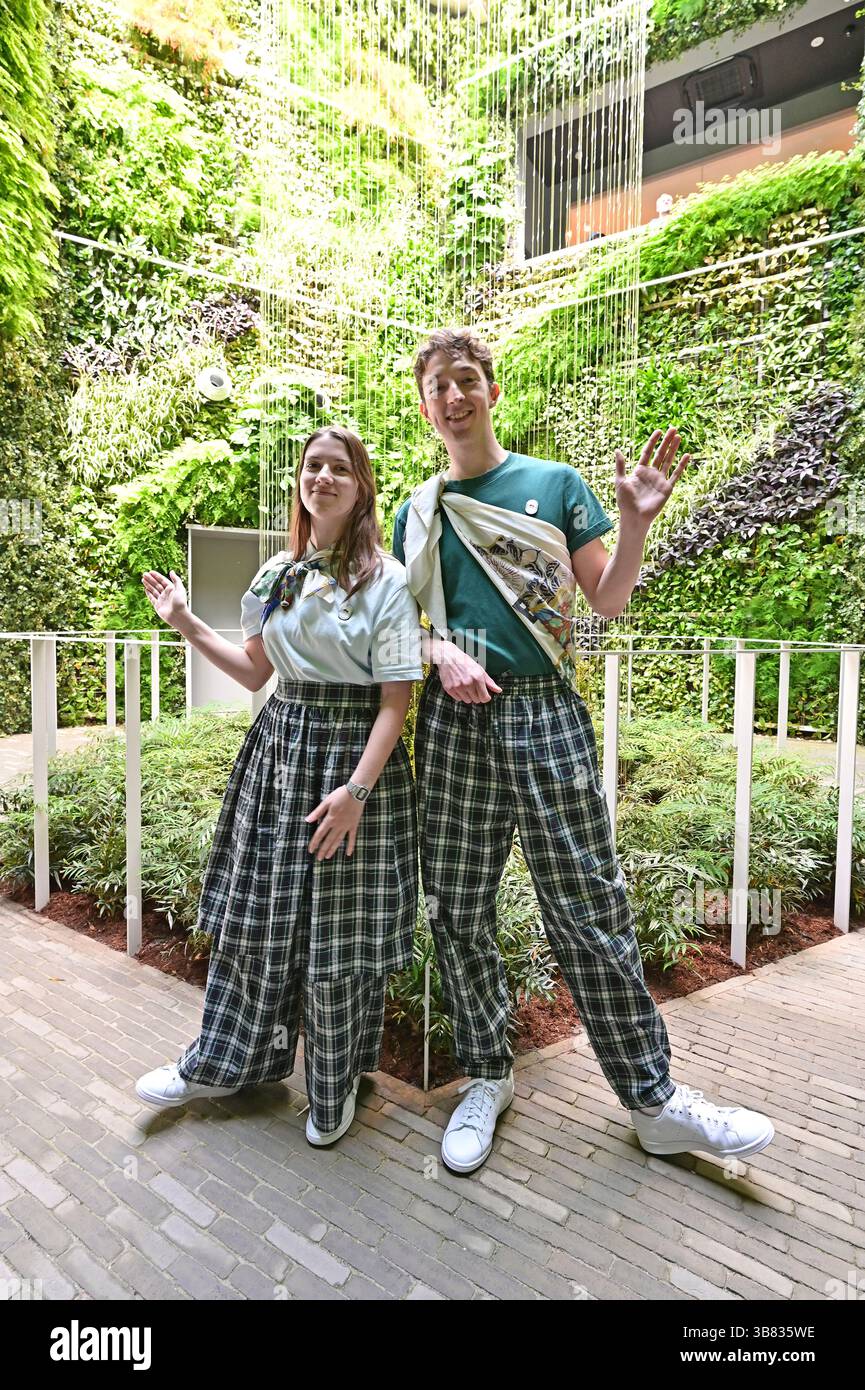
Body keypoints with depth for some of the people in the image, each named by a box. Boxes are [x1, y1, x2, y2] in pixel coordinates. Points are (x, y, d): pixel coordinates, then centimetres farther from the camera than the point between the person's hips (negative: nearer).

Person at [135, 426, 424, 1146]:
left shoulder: (386, 580, -8)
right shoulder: (279, 574, 10)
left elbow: (395, 700, -12)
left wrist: (356, 789, -21)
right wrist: (187, 622, 9)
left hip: (354, 758, -5)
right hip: (280, 745, 5)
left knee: (341, 932, 4)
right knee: (258, 916, 13)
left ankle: (336, 1085, 28)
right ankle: (223, 1063, 34)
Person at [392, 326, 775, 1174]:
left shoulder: (554, 484, 7)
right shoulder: (417, 512, 12)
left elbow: (607, 601, 7)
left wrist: (635, 524, -10)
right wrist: (442, 652, -8)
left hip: (547, 715, -2)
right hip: (455, 719, 2)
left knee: (590, 914, 1)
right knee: (458, 913, 8)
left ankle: (653, 1101, 17)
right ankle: (487, 1079, 28)